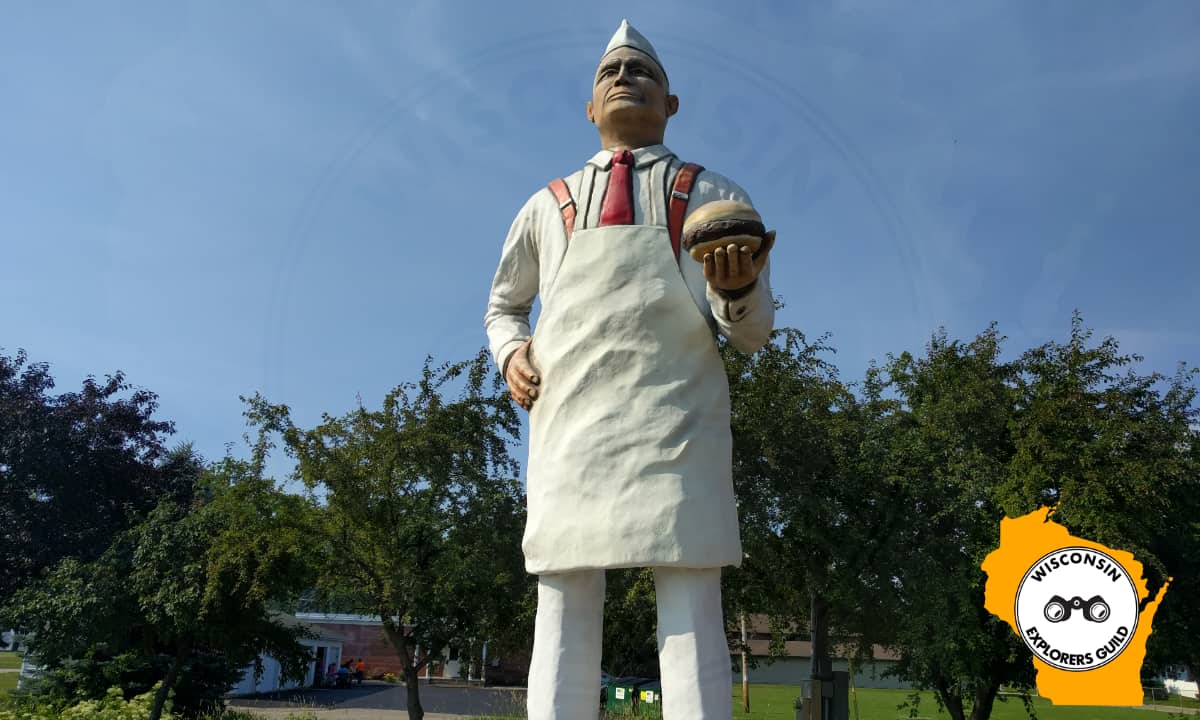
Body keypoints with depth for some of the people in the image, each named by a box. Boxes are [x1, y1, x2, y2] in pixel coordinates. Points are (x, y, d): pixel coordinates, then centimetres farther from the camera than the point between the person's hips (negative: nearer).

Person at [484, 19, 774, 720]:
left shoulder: (714, 195, 17)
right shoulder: (546, 207, 22)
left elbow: (753, 332, 12)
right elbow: (503, 307, 30)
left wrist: (739, 289, -14)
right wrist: (513, 351, 6)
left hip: (678, 418, -1)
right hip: (568, 416, 2)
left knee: (692, 617, -7)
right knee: (563, 613, 0)